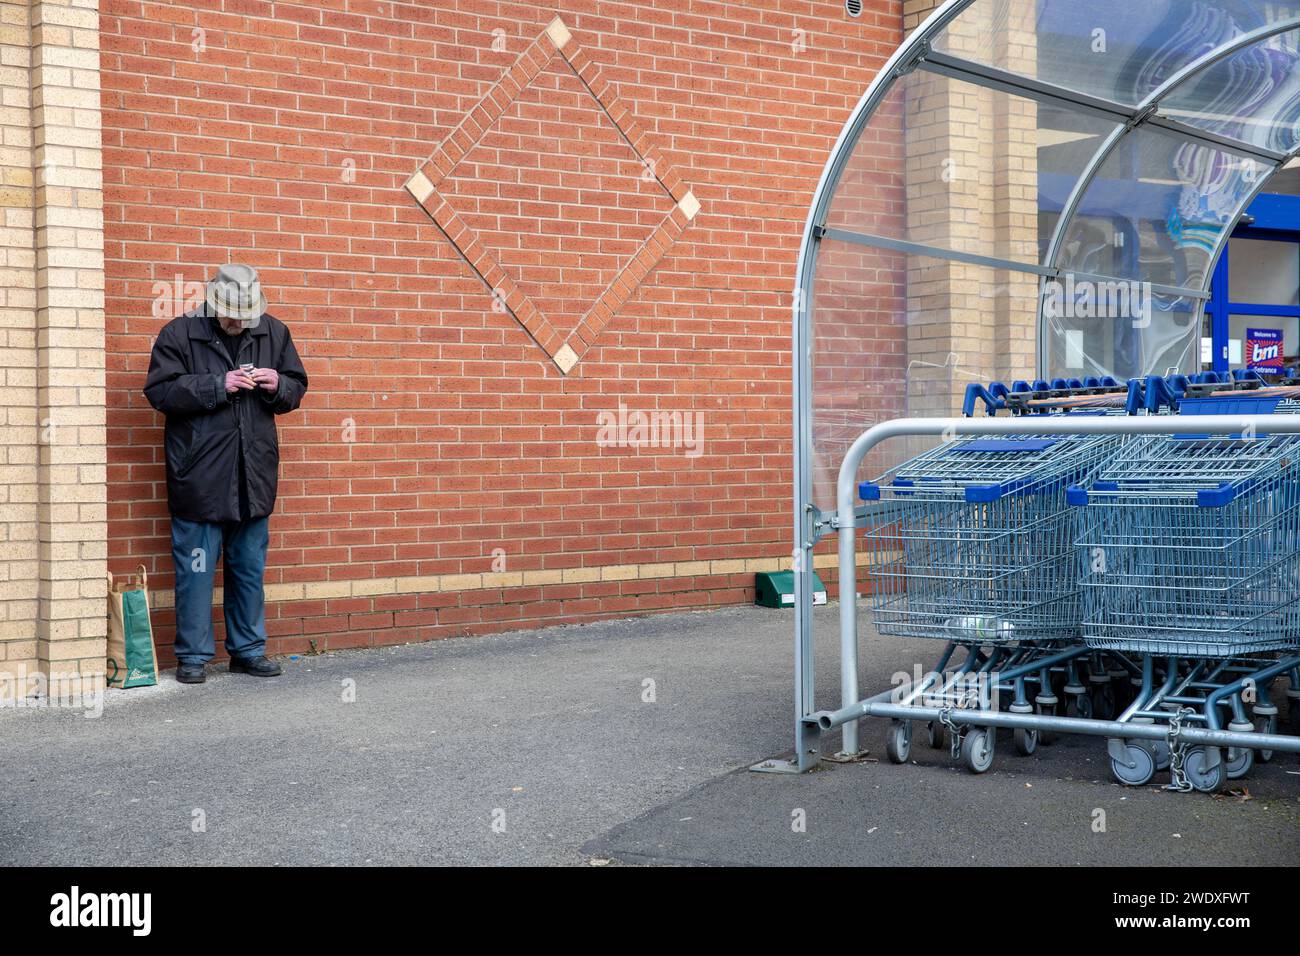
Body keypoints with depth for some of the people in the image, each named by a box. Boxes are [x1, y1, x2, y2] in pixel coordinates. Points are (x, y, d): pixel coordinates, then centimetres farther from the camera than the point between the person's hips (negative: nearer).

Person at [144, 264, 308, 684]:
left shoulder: (273, 332, 6)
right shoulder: (180, 333, -5)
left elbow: (296, 387, 15)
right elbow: (160, 391, -10)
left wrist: (278, 386, -8)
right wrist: (217, 385, -17)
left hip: (254, 475, 4)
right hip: (199, 475, -4)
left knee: (250, 568, 12)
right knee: (196, 568, 1)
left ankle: (248, 650, 23)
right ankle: (193, 655, 12)